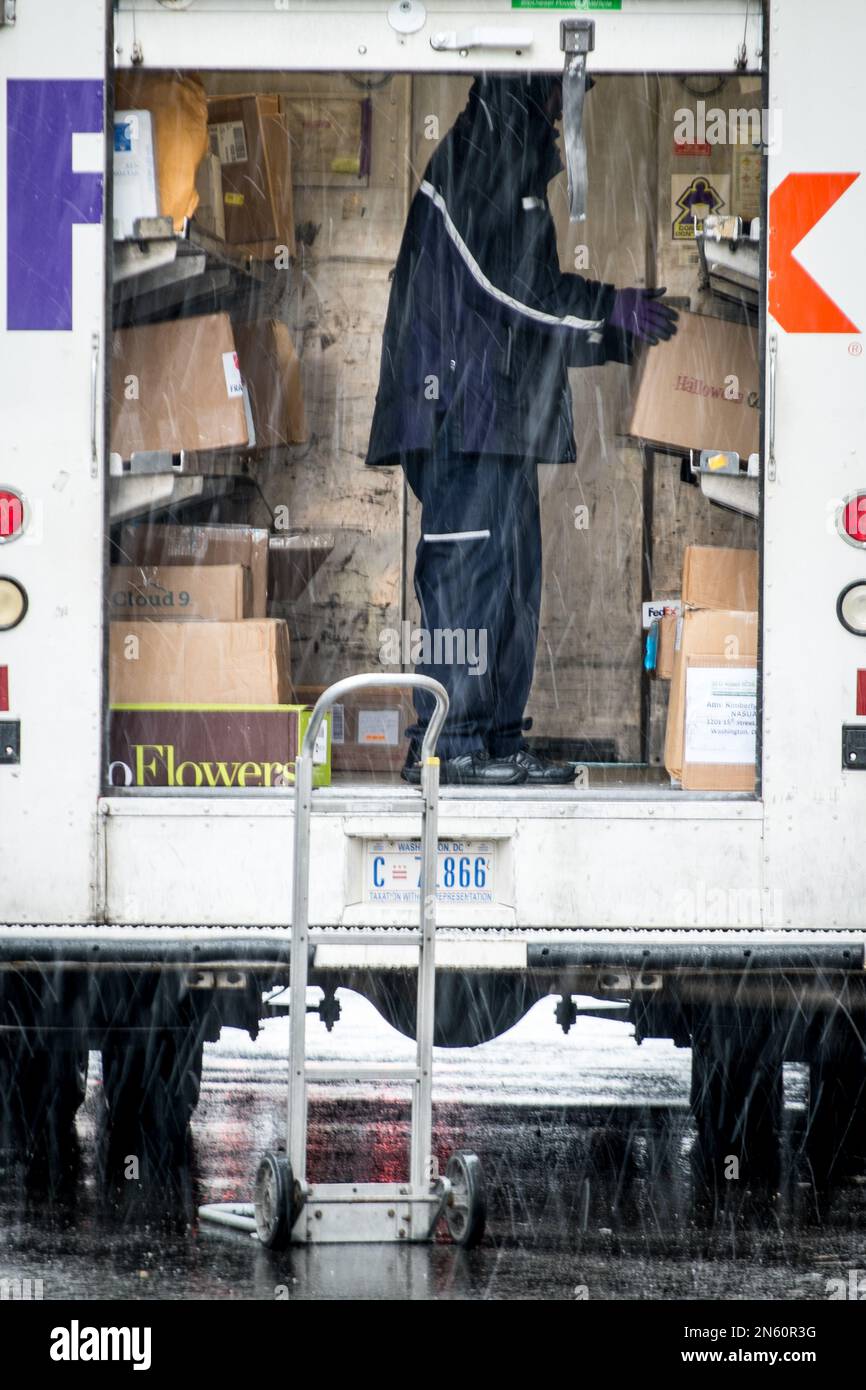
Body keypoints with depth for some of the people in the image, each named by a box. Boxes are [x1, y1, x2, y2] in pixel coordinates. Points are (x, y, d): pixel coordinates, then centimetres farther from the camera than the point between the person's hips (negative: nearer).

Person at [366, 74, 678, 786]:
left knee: (512, 572, 8)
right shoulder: (474, 160, -8)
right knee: (469, 567, -12)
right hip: (466, 408, -10)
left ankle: (497, 739, 10)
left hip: (504, 413, 10)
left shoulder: (517, 163, 24)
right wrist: (612, 310, -10)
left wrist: (622, 327, 23)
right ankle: (446, 743, -12)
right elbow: (500, 282, -17)